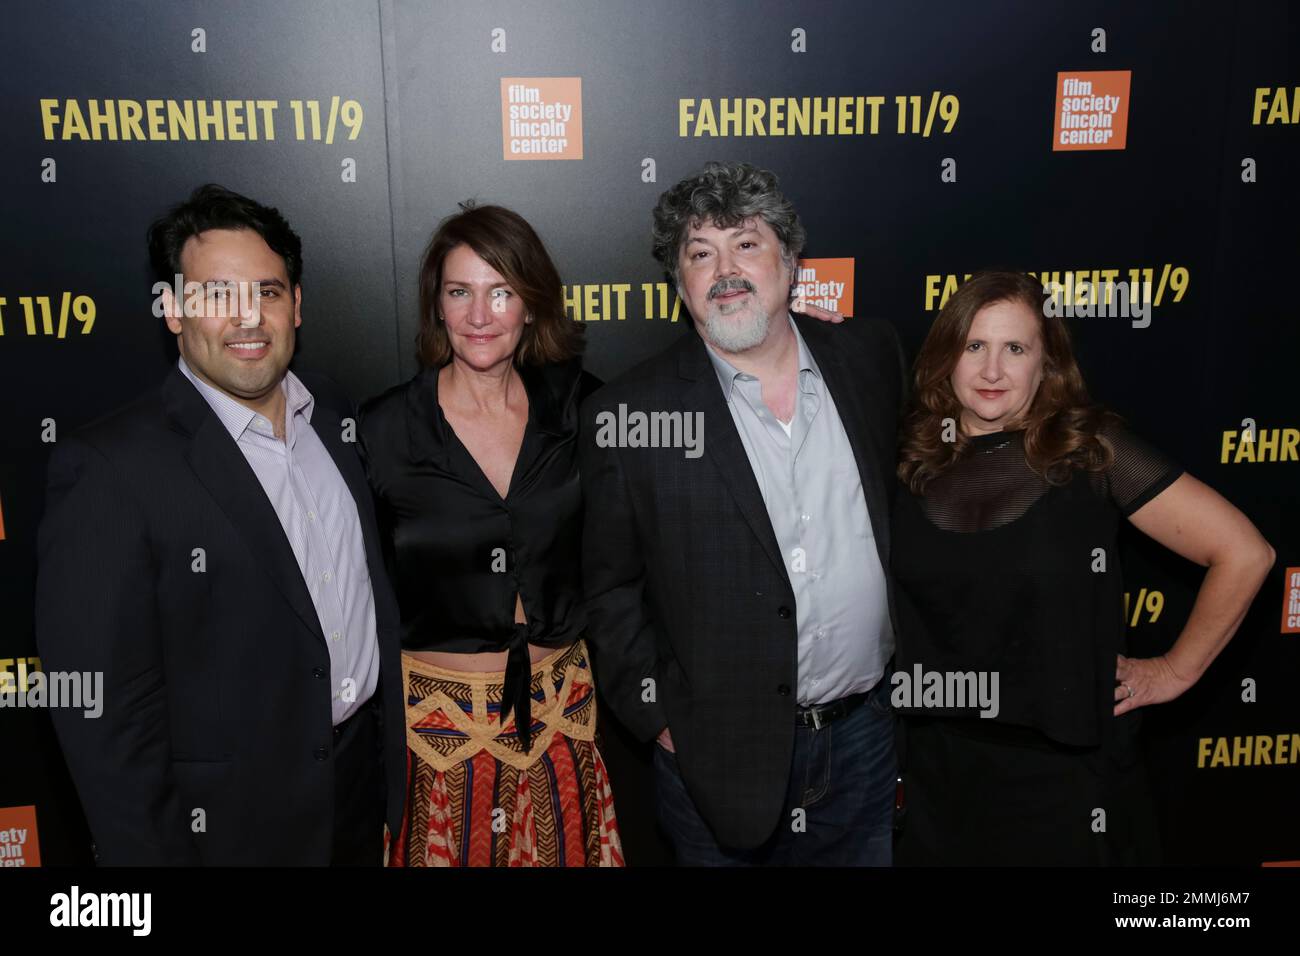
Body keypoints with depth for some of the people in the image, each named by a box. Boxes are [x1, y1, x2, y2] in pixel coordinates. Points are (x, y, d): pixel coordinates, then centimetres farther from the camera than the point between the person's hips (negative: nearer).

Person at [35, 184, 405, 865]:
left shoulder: (335, 415, 1)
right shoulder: (109, 469, -19)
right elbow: (107, 708, -17)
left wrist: (396, 753, 10)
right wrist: (152, 853, -14)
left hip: (367, 778, 6)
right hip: (233, 827, -5)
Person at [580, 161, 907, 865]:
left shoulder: (869, 357, 0)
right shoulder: (628, 415, -10)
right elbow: (610, 590, -3)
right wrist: (656, 715, -7)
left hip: (869, 735, 3)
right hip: (724, 756, -2)